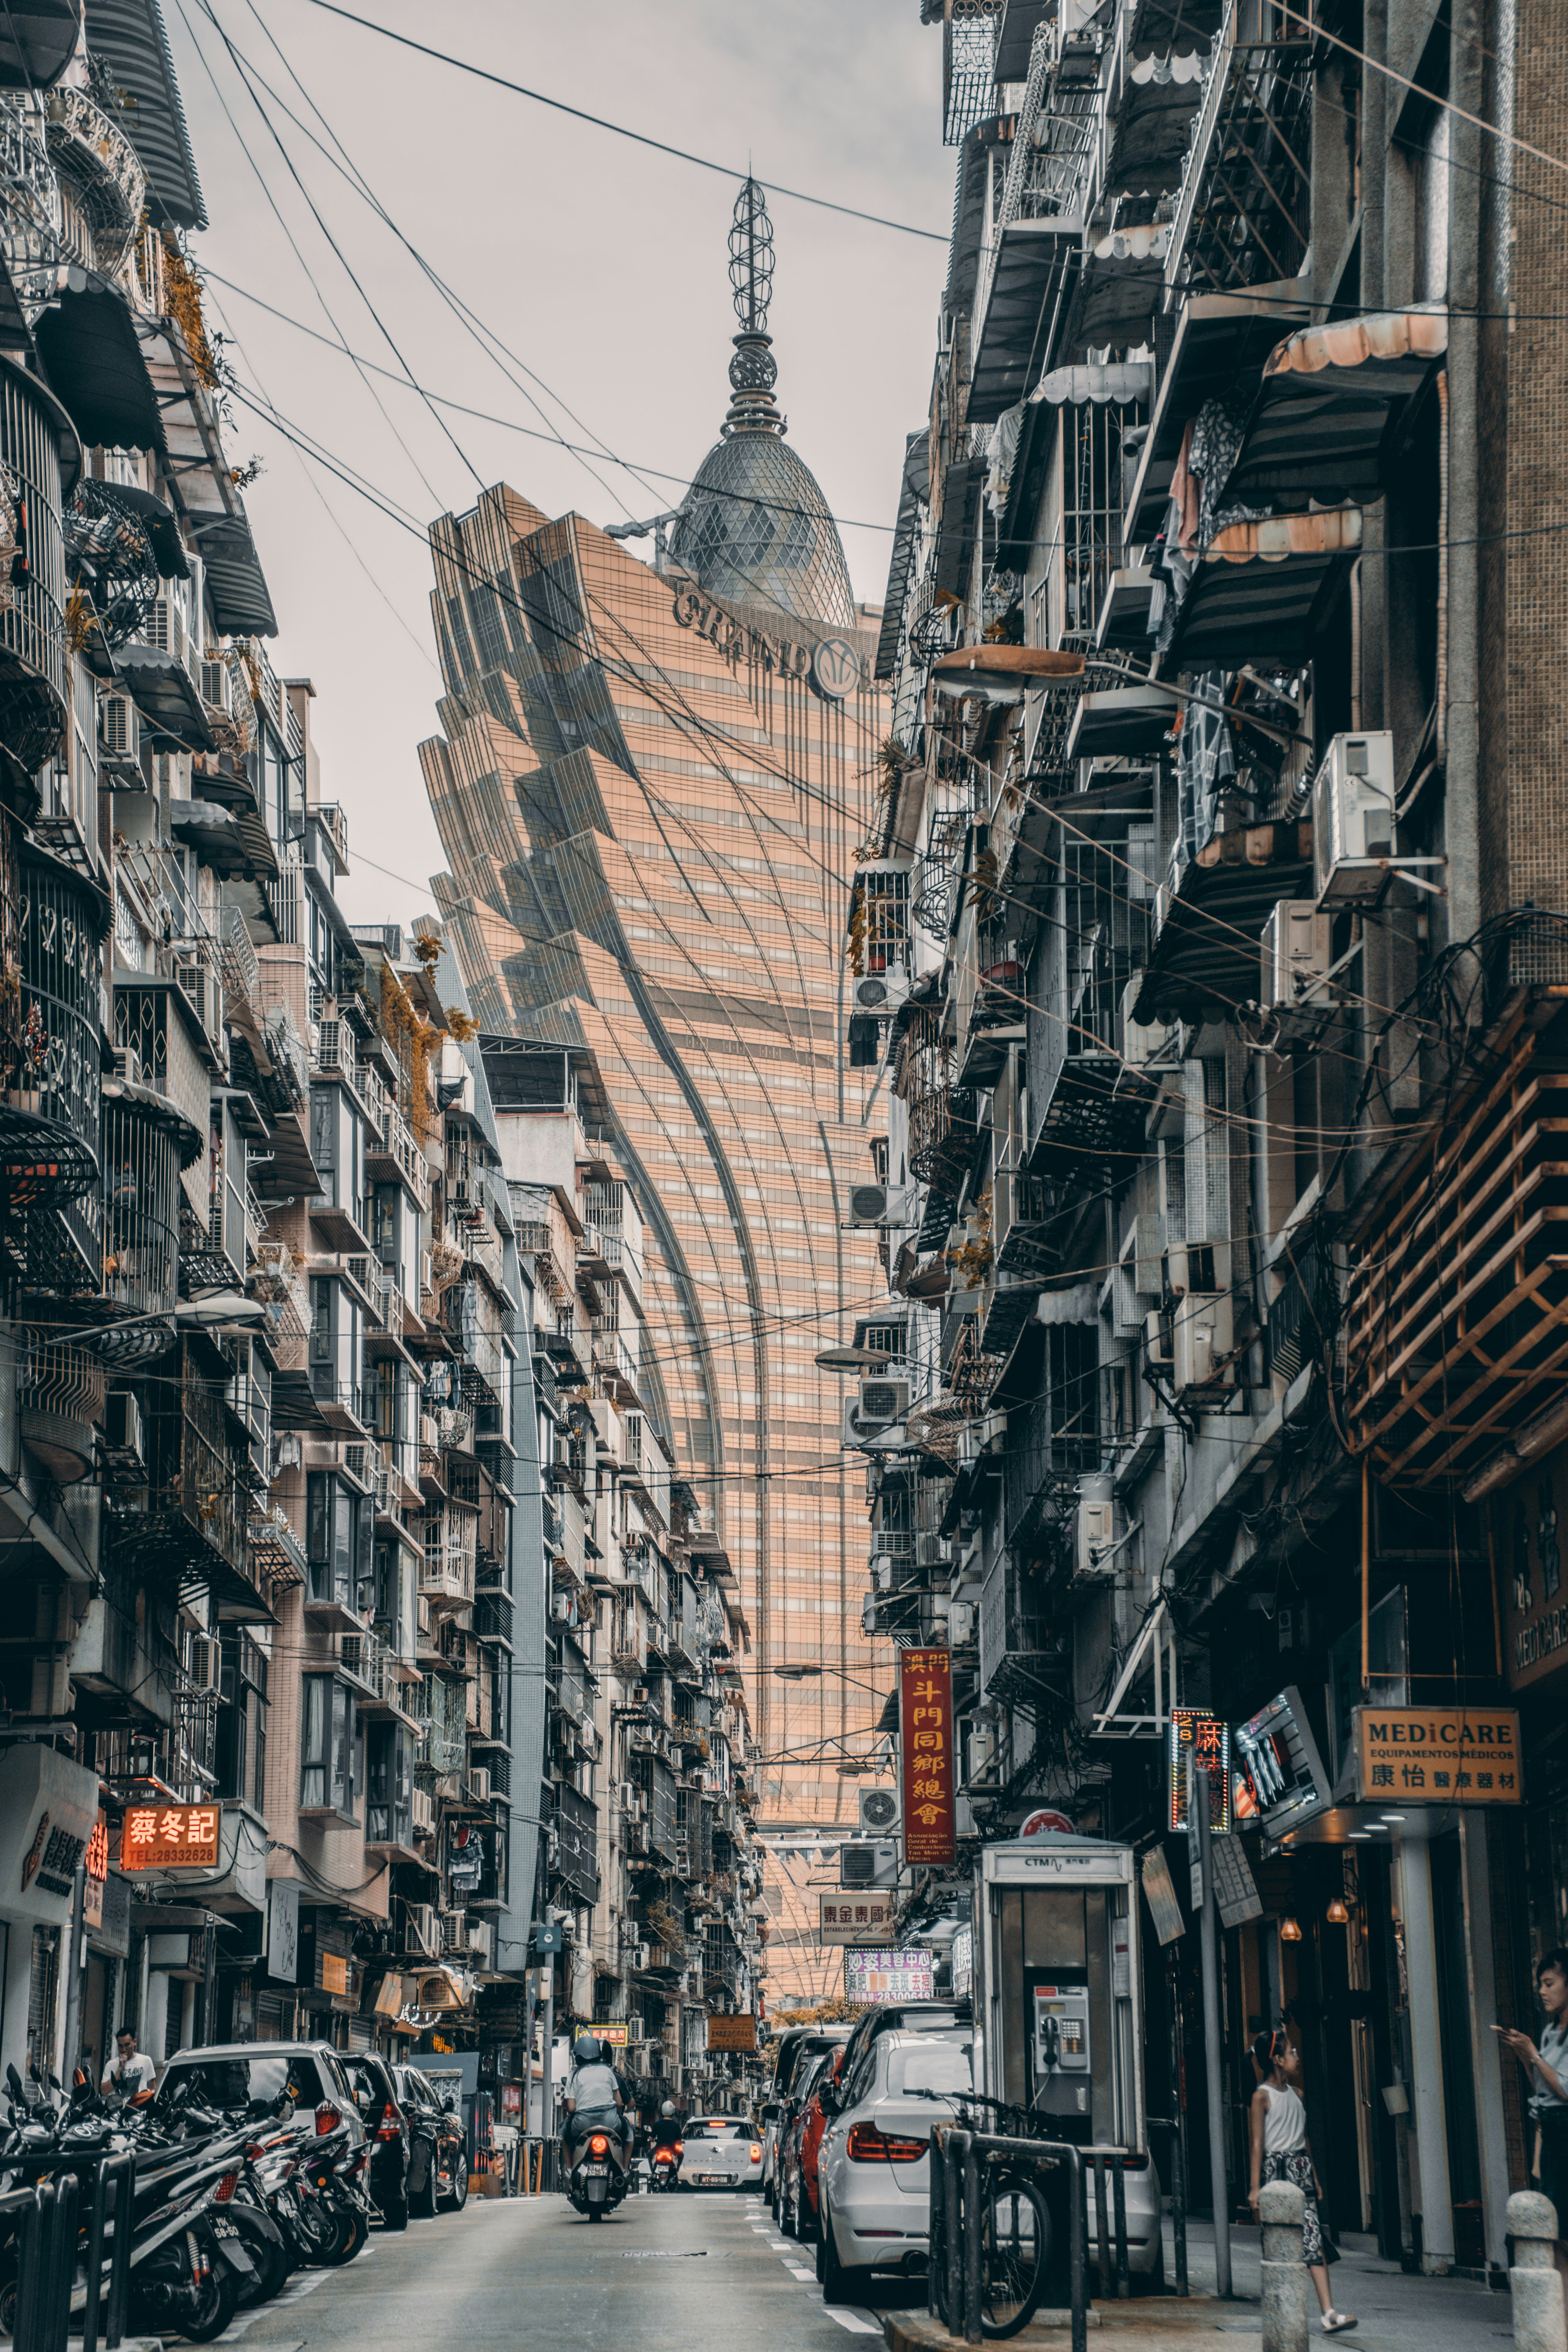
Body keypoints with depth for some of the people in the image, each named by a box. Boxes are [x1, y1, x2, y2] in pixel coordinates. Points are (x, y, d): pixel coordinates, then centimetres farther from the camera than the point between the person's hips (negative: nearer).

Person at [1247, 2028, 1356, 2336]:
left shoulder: (1295, 2093, 13)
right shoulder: (1263, 2096, -5)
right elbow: (1257, 2143, -7)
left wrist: (1315, 2177, 20)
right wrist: (1256, 2186, -12)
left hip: (1300, 2167, 5)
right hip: (1274, 2169, -5)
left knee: (1313, 2238, -7)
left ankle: (1329, 2313, -14)